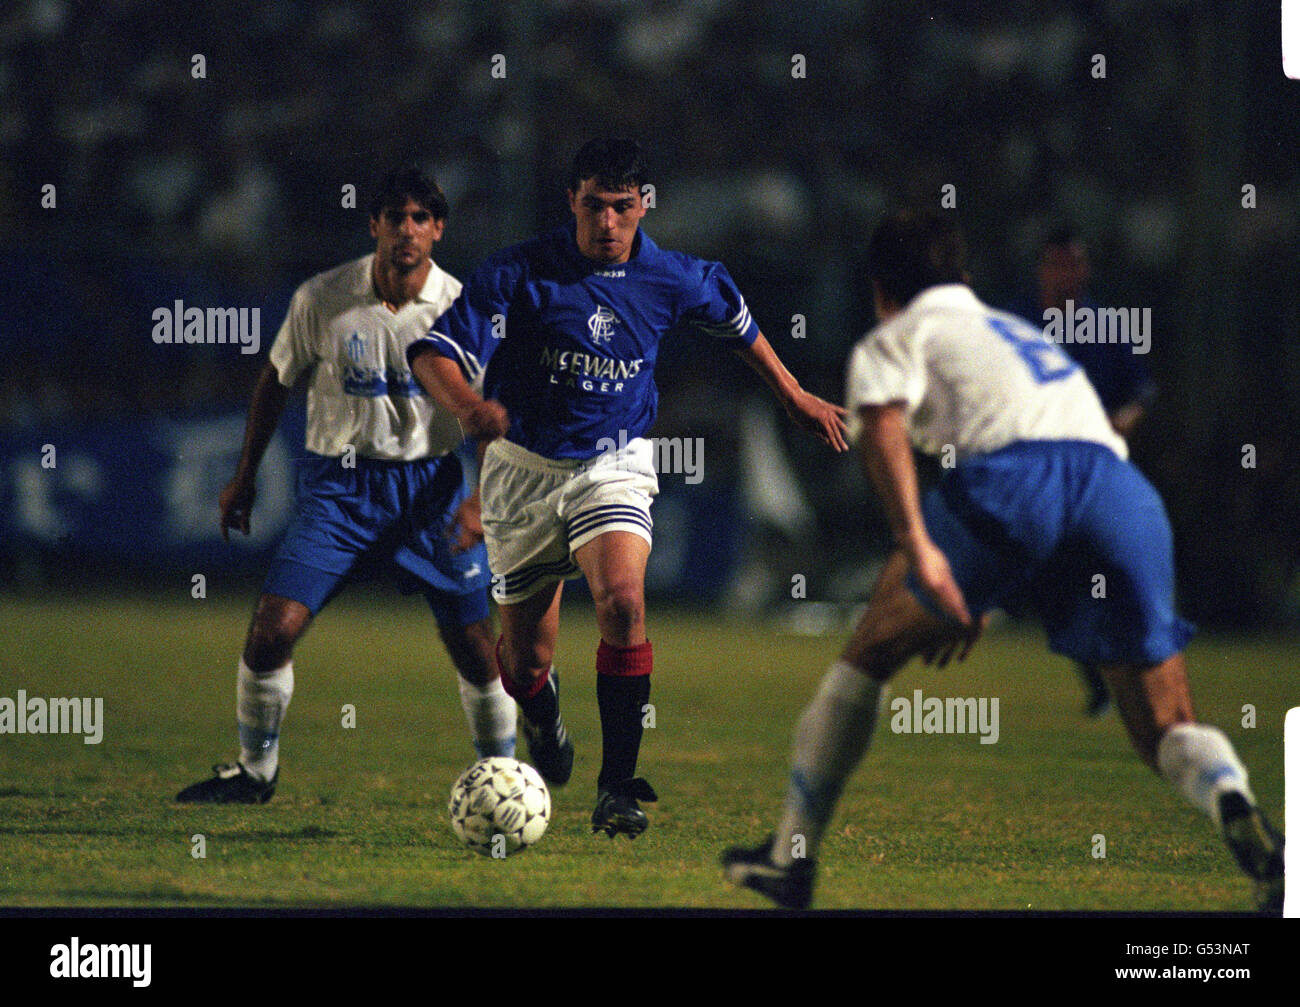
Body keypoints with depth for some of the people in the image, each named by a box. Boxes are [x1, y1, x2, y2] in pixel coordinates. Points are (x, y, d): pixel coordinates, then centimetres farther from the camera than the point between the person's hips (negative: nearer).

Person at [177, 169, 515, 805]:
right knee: (273, 628, -12)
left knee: (474, 647, -2)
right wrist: (245, 477, 11)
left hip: (430, 482, 0)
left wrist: (480, 497, -11)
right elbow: (276, 378, 9)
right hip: (338, 482, 0)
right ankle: (254, 771, 8)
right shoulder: (322, 298, -7)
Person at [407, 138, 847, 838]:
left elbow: (736, 321, 17)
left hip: (615, 464, 0)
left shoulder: (672, 280, -5)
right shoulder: (518, 274, -14)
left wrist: (793, 397, 27)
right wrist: (467, 406, -40)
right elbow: (433, 352, -19)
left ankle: (618, 787, -22)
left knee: (622, 600, -28)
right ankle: (541, 711, 47)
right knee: (525, 657, 6)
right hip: (525, 468, 0)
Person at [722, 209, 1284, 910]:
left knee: (868, 657, 16)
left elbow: (881, 425, -2)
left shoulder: (894, 340, 21)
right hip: (1124, 485, 5)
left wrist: (915, 544, -16)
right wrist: (972, 601, 60)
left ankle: (790, 857, 19)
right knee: (1166, 733, 7)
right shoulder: (1020, 333, 42)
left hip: (1013, 475, -5)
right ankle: (1233, 806, -27)